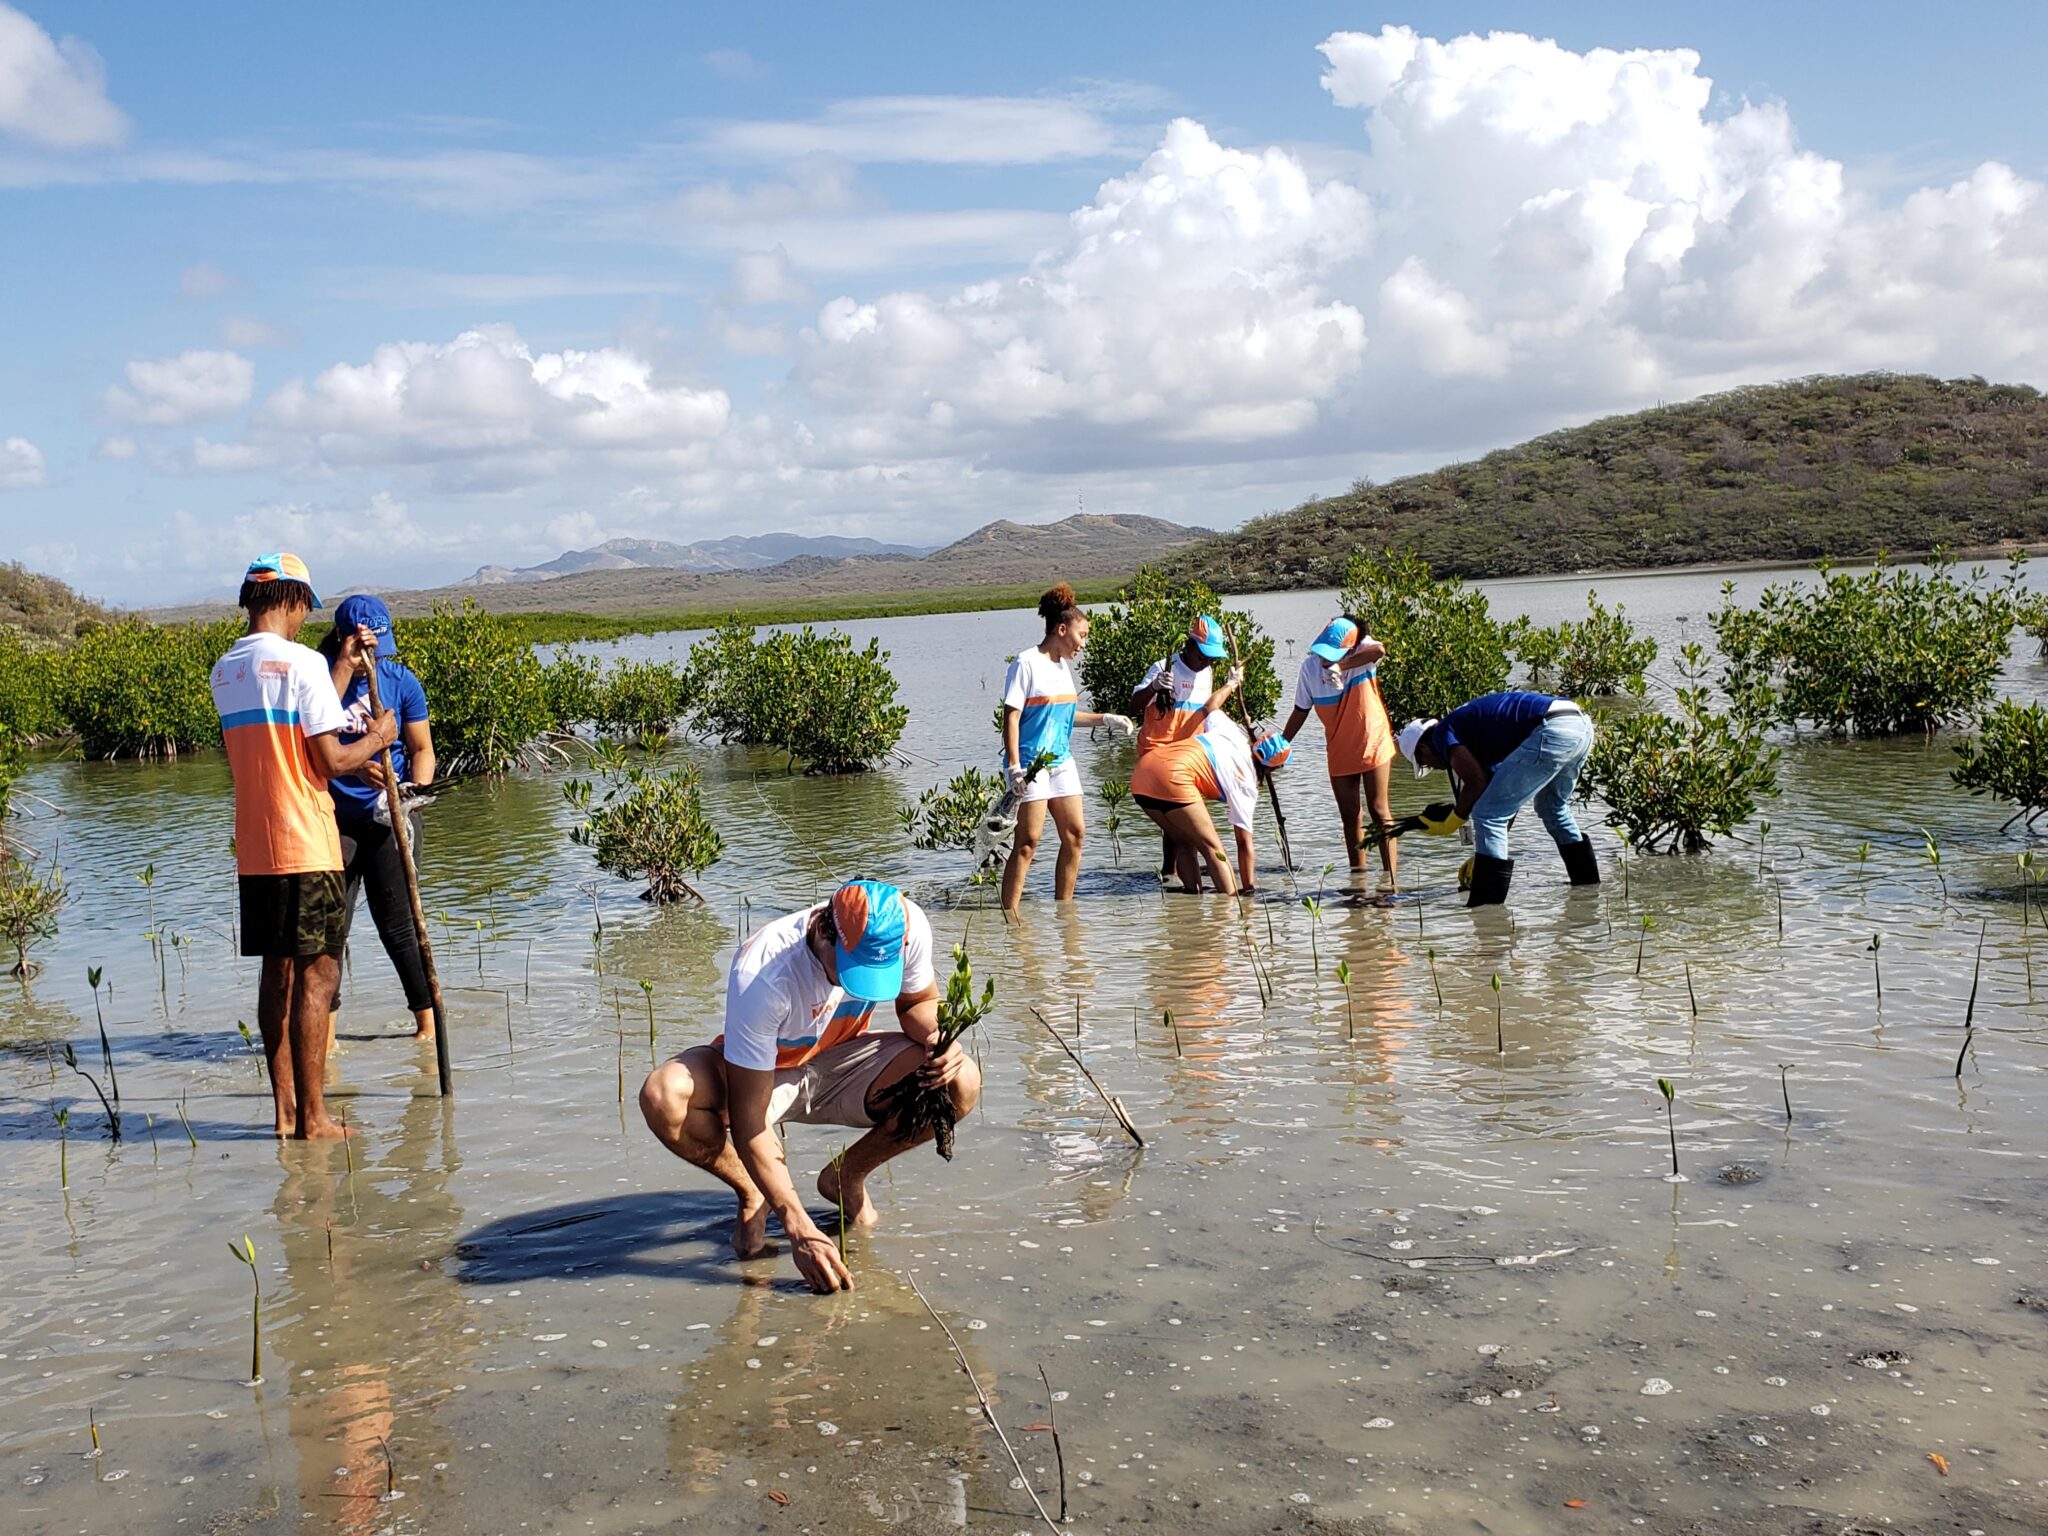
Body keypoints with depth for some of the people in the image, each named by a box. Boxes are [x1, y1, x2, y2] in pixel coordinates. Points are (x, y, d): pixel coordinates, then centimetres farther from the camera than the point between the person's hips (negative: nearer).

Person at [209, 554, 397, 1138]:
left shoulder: (225, 670, 11)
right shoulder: (303, 662, -12)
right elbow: (329, 761, -14)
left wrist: (342, 669, 27)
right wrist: (376, 739, 4)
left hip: (254, 849, 7)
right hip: (306, 847, -7)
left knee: (278, 972, 12)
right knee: (316, 973, -2)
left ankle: (285, 1109, 17)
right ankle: (312, 1117, 0)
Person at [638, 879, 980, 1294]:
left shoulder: (908, 927, -25)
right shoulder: (761, 973, -37)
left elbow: (919, 1004, -1)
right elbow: (747, 1120, -33)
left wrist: (938, 1039, -26)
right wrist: (799, 1228, -37)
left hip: (841, 1062, 3)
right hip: (763, 1071, -3)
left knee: (960, 1084, -25)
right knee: (663, 1097, -35)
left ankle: (846, 1178, 3)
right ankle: (754, 1192, -3)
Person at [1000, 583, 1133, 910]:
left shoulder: (1063, 665, 14)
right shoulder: (1027, 663, -11)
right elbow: (1011, 716, -14)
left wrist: (1107, 719, 18)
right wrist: (1014, 766, -20)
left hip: (1061, 760, 9)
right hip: (1031, 764, -9)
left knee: (1075, 832, 6)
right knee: (1028, 840, -9)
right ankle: (1009, 915, -5)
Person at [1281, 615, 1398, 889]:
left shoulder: (1360, 652, -18)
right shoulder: (1310, 666, -10)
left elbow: (1379, 650, -43)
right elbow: (1300, 711, 1)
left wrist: (1341, 667, -51)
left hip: (1374, 745, -3)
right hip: (1340, 752, 3)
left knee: (1379, 811, -5)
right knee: (1350, 818, 8)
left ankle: (1392, 877, -3)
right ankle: (1358, 877, 15)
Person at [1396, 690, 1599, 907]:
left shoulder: (1443, 734, 7)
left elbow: (1477, 783, -5)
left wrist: (1450, 824, 10)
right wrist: (1481, 855, 43)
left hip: (1553, 731, -10)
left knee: (1486, 814, -2)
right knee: (1553, 808, 34)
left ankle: (1486, 908, -1)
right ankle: (1589, 888, 44)